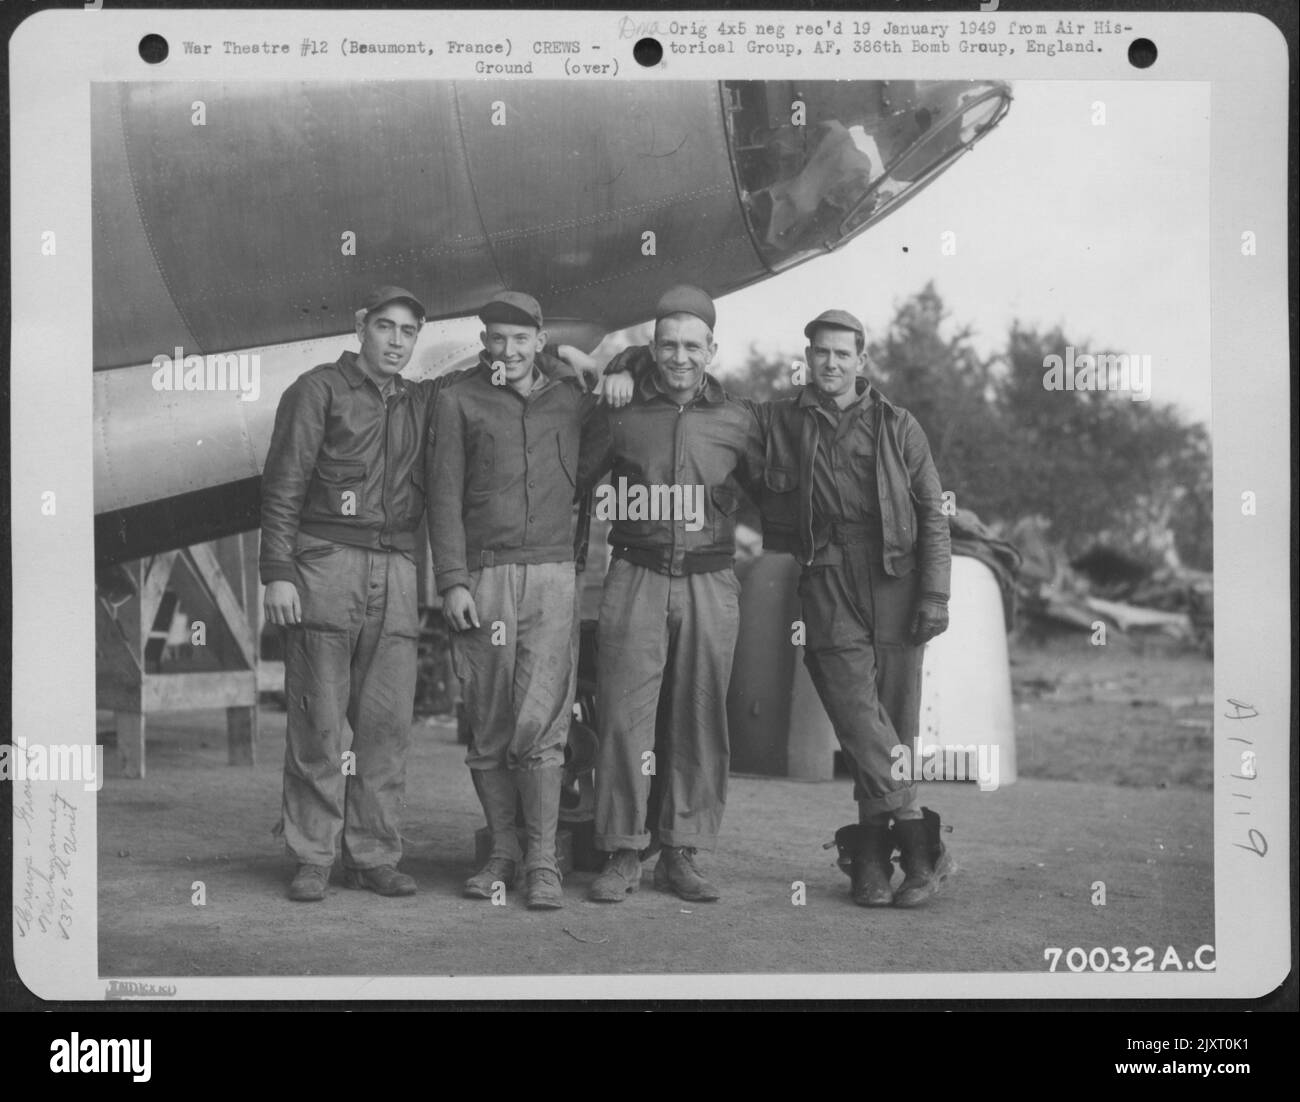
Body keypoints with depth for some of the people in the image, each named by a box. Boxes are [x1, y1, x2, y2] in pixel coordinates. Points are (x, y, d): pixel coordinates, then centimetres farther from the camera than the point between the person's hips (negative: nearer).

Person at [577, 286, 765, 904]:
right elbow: (571, 483, 12)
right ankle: (622, 855, 4)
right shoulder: (619, 415, 5)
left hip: (709, 583, 1)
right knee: (624, 716, -5)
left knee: (701, 721, 4)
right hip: (635, 580, -1)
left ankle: (681, 855, 13)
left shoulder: (736, 423, 8)